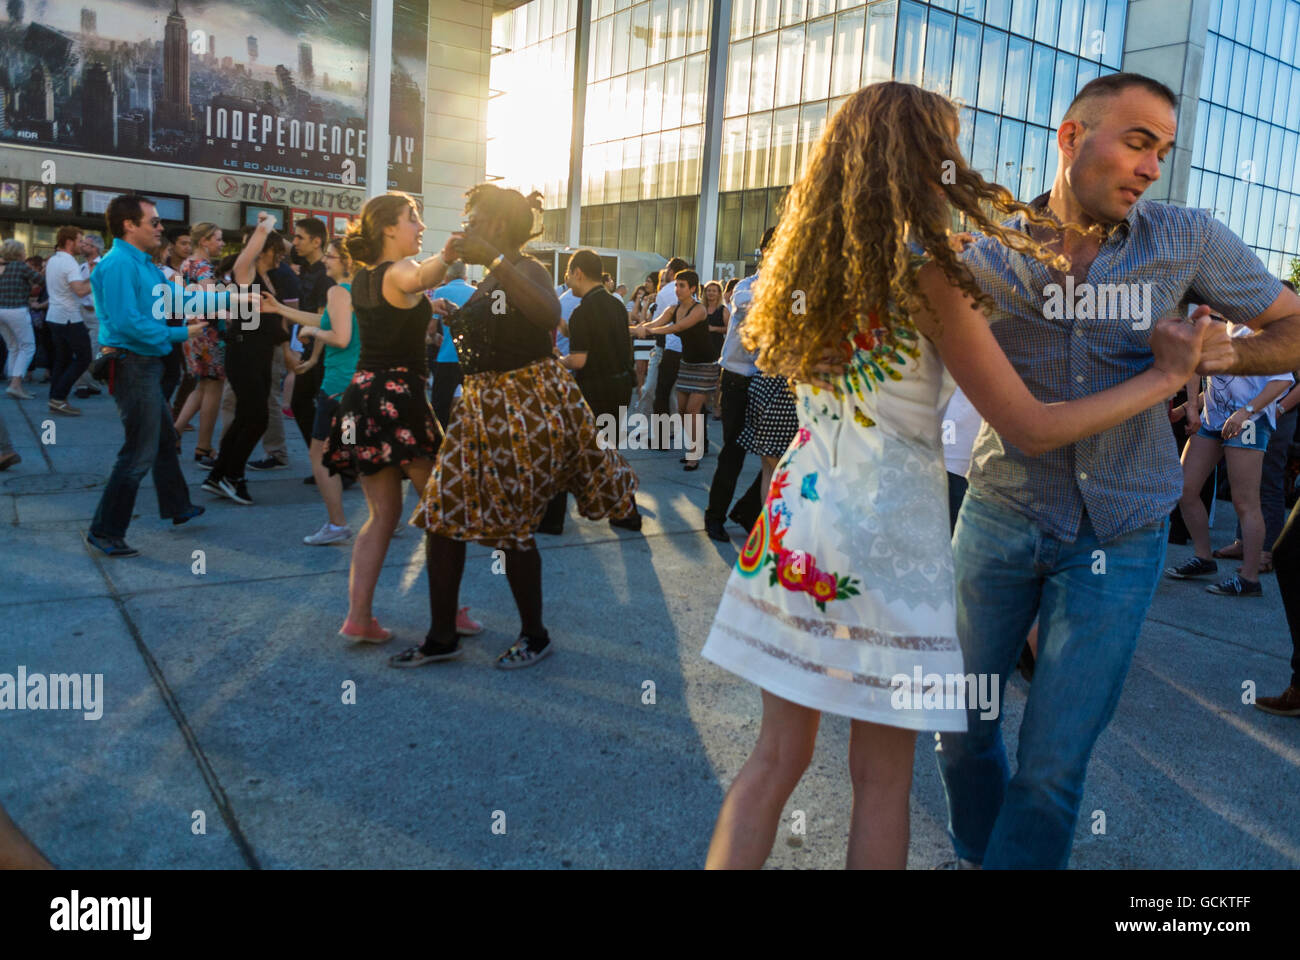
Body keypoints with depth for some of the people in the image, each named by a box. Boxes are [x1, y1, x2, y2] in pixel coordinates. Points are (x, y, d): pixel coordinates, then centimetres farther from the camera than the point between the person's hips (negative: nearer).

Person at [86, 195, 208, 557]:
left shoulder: (145, 265, 12)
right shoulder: (119, 264, -19)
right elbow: (128, 323, -27)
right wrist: (179, 333, -22)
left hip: (146, 365, 11)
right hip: (133, 366, -11)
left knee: (164, 439, 23)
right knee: (139, 452, -7)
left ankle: (177, 507, 39)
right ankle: (105, 531, 3)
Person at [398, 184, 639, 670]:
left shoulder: (526, 270, -10)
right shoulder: (484, 285, 14)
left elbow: (549, 314, -34)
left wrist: (493, 258, -32)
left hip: (530, 403, -8)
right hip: (484, 406, 8)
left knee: (513, 524, 0)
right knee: (444, 514, 5)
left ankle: (535, 636, 22)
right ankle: (442, 636, 17)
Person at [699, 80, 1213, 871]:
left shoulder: (818, 264, 7)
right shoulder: (922, 270, -13)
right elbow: (1031, 430, -10)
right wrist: (1165, 376, 1)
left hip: (798, 525, 6)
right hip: (887, 537, -6)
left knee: (778, 755, 14)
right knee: (883, 780, 11)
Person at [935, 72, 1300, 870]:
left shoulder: (1187, 241, -3)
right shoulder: (986, 256, -4)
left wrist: (1224, 354, -14)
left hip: (1118, 535, -1)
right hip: (1002, 513, 1)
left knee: (1053, 765, -1)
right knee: (961, 726, 14)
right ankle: (976, 855, 40)